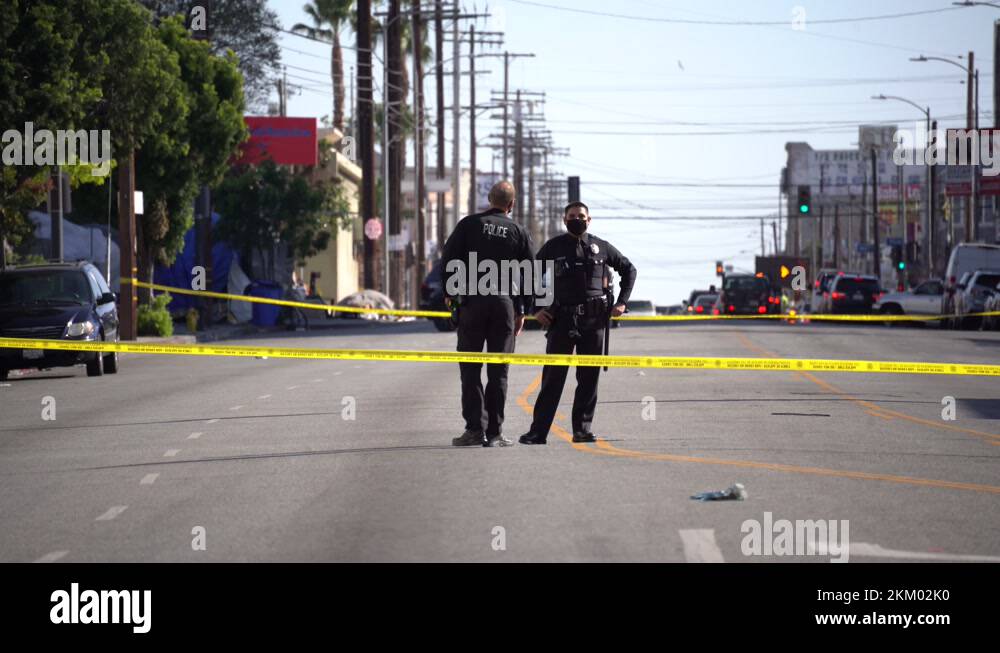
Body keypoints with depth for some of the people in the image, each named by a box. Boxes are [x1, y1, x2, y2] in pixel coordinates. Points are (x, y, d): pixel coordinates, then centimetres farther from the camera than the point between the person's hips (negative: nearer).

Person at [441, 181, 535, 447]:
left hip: (472, 302, -1)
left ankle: (475, 428, -5)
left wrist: (449, 293, 9)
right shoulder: (519, 232, 7)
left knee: (470, 368, 4)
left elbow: (448, 258, -2)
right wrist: (522, 311, 14)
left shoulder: (469, 224, 3)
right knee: (498, 371, 4)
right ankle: (494, 432, 1)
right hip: (505, 303, 1)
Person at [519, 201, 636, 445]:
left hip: (594, 322, 2)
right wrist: (535, 309, 2)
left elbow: (628, 269, 20)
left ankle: (583, 427, 11)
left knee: (589, 378, 4)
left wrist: (622, 302, 11)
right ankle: (538, 431, -3)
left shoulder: (601, 247, 9)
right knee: (553, 377, -3)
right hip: (562, 321, -2)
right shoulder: (553, 248, 6)